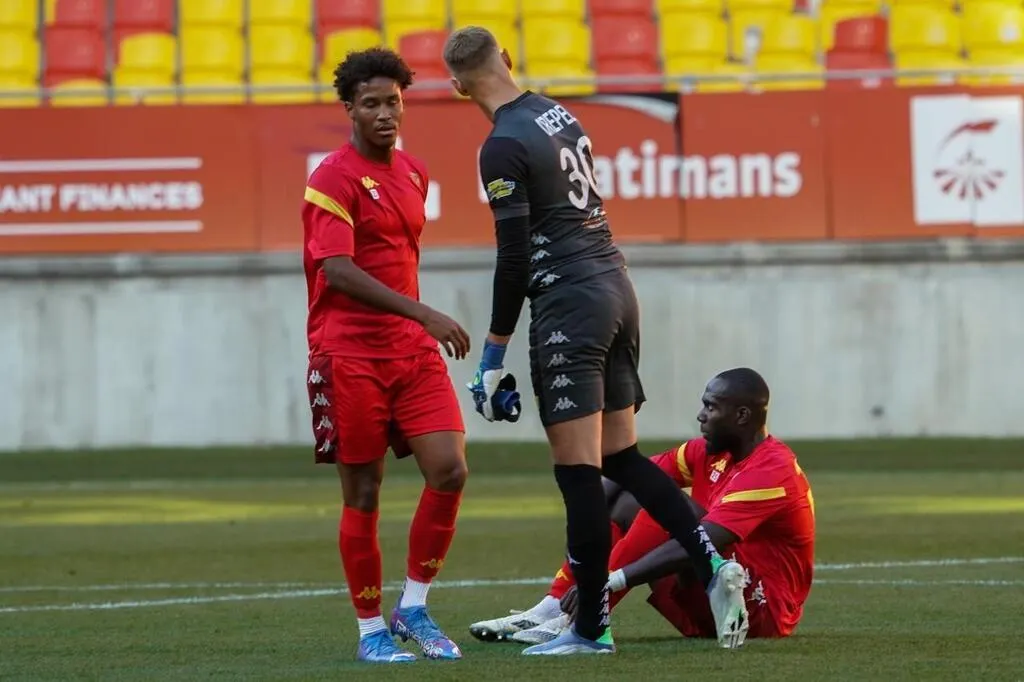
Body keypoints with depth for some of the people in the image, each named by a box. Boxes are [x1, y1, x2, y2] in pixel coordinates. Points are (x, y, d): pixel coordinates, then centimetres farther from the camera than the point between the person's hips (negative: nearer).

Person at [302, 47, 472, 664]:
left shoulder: (413, 173, 13)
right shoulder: (334, 179, -11)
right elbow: (337, 271, -22)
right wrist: (424, 313, -29)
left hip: (412, 348, 6)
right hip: (350, 354, -6)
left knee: (450, 470, -7)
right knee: (363, 494, 0)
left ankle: (414, 606, 7)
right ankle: (372, 629, 10)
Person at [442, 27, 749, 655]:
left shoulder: (504, 146, -12)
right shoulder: (561, 116, 12)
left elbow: (514, 260, -13)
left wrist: (494, 358, -7)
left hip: (569, 302, -9)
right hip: (616, 285, 9)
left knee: (580, 472, -4)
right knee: (622, 458, 14)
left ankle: (592, 628, -1)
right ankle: (714, 564, 2)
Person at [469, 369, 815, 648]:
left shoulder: (771, 470, -21)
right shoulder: (710, 451, 7)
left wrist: (611, 581, -36)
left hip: (761, 611, -9)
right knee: (625, 503, 1)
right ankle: (549, 610, -13)